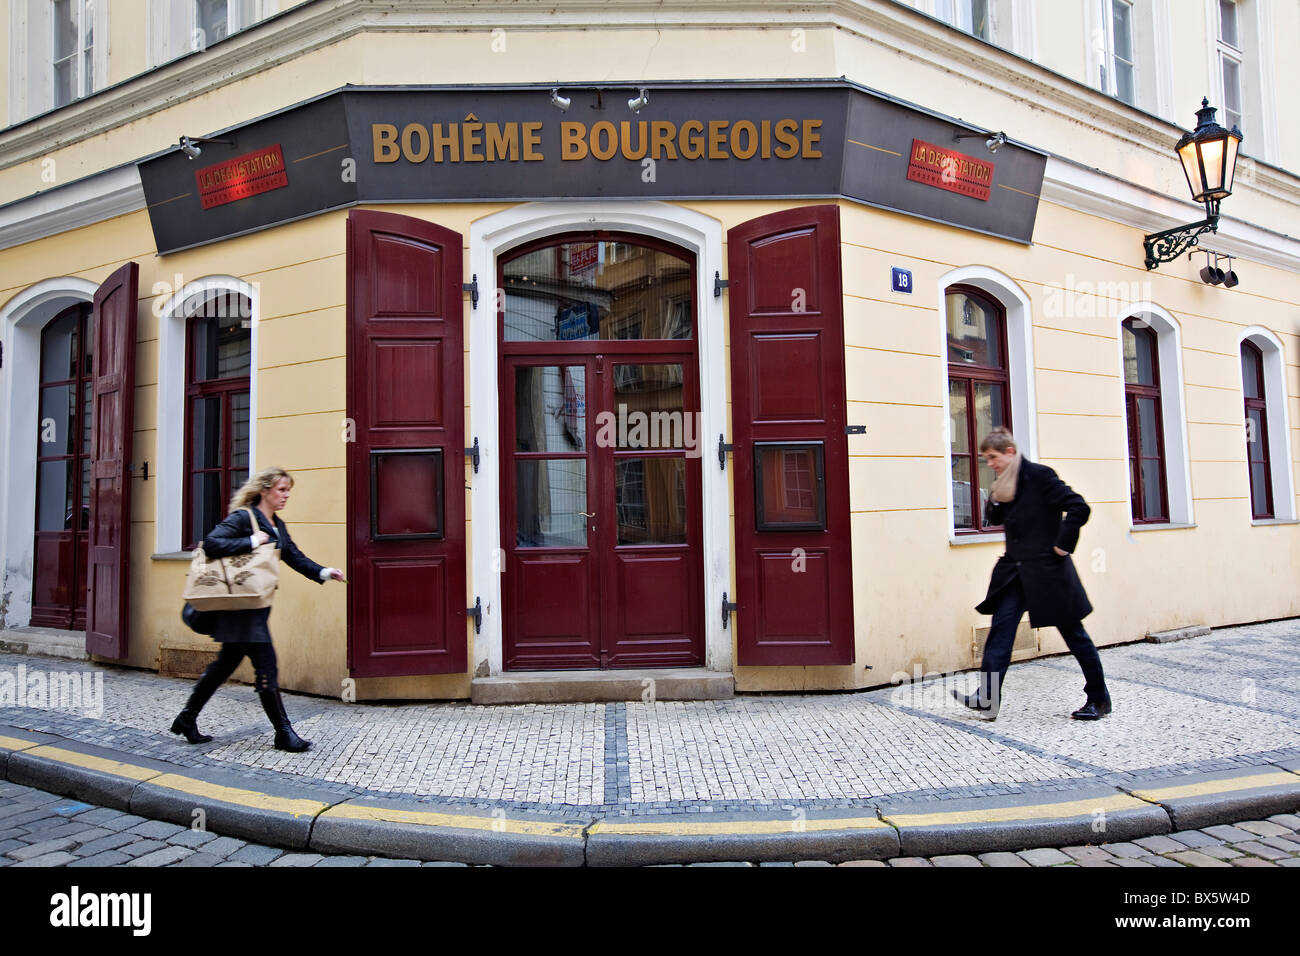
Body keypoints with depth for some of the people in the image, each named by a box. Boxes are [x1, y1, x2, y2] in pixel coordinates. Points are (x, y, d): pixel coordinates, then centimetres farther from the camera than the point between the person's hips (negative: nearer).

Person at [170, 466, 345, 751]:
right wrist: (252, 541, -22)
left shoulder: (277, 525, 14)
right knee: (266, 666, -5)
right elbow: (211, 543, -22)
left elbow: (294, 557, 12)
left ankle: (187, 719, 31)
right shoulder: (242, 518, -12)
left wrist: (323, 572, -1)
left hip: (257, 606, 9)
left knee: (226, 664, 17)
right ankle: (284, 733, 4)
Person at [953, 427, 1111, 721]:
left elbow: (1079, 508, -18)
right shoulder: (1005, 484, 8)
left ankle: (1099, 699, 23)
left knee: (1073, 633, 6)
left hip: (1047, 570, -7)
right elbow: (995, 518, 16)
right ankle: (987, 697, -3)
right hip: (1017, 570, 7)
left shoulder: (1039, 475, -14)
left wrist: (1062, 545, -15)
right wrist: (997, 497, -4)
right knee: (1001, 626, -3)